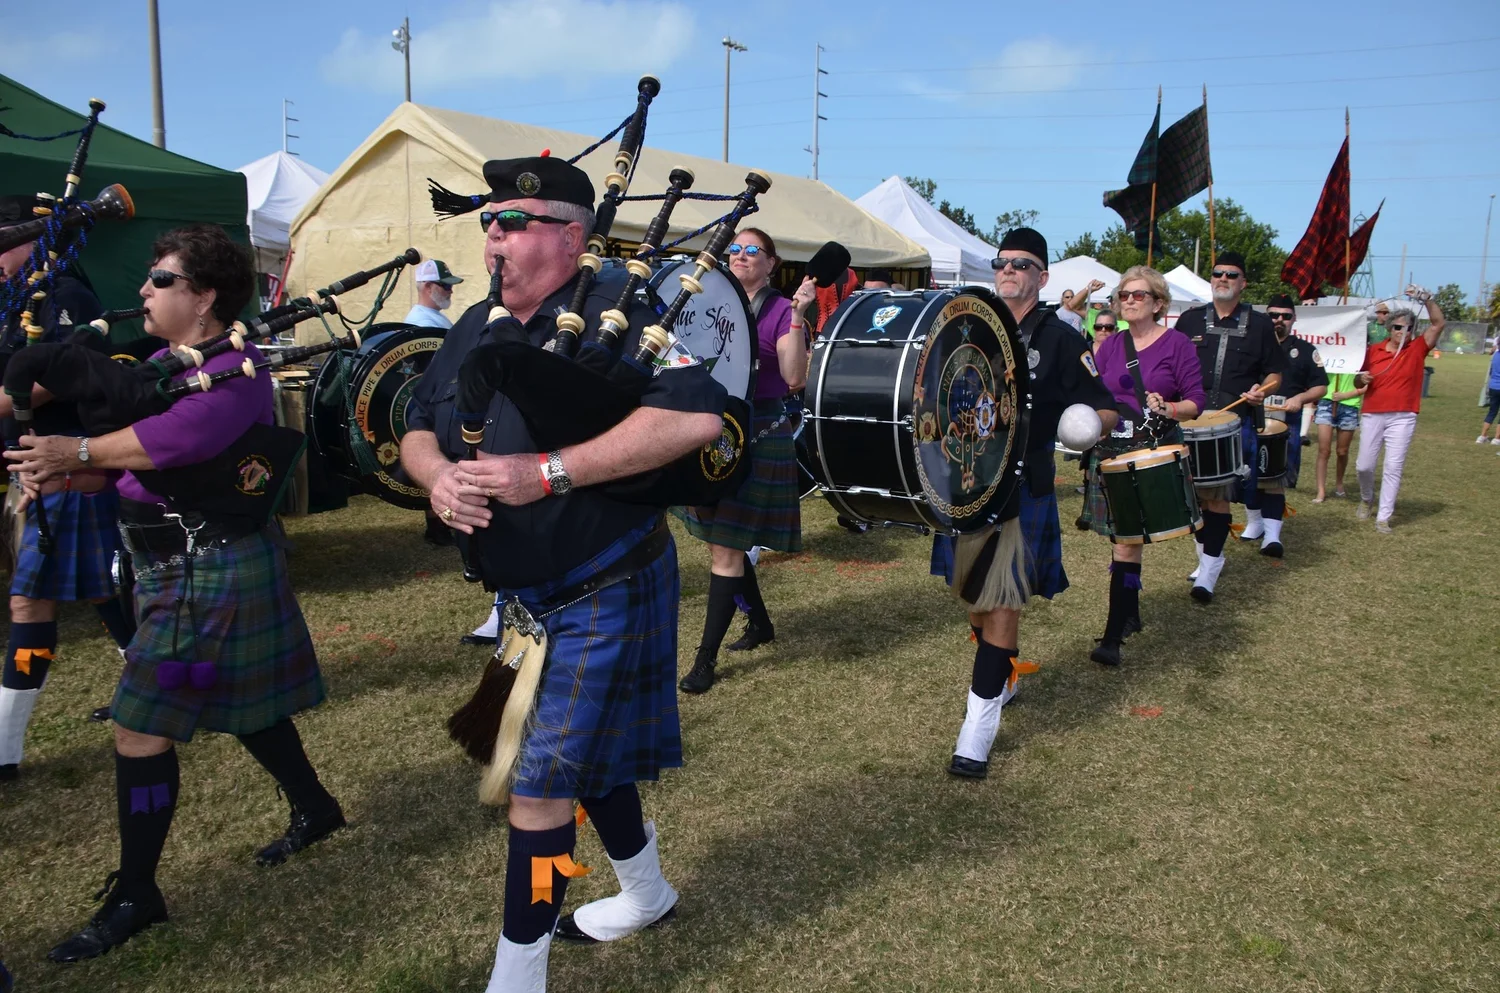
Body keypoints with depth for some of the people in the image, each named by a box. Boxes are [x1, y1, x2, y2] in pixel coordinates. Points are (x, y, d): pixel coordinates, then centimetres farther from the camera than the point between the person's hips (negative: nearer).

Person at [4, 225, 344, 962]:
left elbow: (178, 435, -33)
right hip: (186, 566, 9)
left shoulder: (233, 370, -16)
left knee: (141, 728, -5)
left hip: (209, 571, -9)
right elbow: (124, 456, 8)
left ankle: (134, 895, 9)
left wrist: (75, 452, -22)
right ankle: (315, 809, 39)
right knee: (240, 705, 21)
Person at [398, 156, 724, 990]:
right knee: (585, 756, 22)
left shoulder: (615, 312, -16)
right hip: (526, 594, 8)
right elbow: (417, 428, 13)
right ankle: (646, 892, 44)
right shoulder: (478, 329, 9)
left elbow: (696, 416, -31)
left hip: (603, 593, -8)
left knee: (541, 781, -4)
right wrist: (437, 475, -13)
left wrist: (548, 472, -32)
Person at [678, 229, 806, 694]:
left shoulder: (780, 312, -8)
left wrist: (798, 317, -26)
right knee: (726, 540, 15)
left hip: (759, 437, -7)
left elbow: (795, 379, -20)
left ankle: (706, 657, 3)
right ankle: (760, 623, 35)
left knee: (726, 548, -5)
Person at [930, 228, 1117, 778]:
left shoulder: (1060, 338, -3)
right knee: (973, 596, 15)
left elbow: (1107, 410, -3)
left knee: (1002, 603, -5)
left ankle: (980, 721, 2)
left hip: (1021, 489, -5)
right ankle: (1004, 676, 39)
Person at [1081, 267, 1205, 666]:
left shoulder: (1176, 343, -1)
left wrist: (1167, 409, -22)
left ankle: (1113, 638, -10)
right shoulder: (1110, 346, 11)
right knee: (1119, 539, 12)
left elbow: (1195, 401, -3)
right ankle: (1131, 615, 31)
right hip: (1110, 451, 5)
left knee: (1126, 542, -11)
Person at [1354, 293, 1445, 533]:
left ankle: (1383, 518, 1)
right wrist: (1362, 379, -11)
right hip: (1372, 415, 1)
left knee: (1393, 468, -3)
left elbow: (1438, 324, -8)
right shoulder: (1373, 351, 4)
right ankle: (1366, 499, 33)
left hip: (1402, 418, -1)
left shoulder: (1417, 349, 2)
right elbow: (1359, 382, 12)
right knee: (1364, 465, 4)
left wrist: (1426, 299, -19)